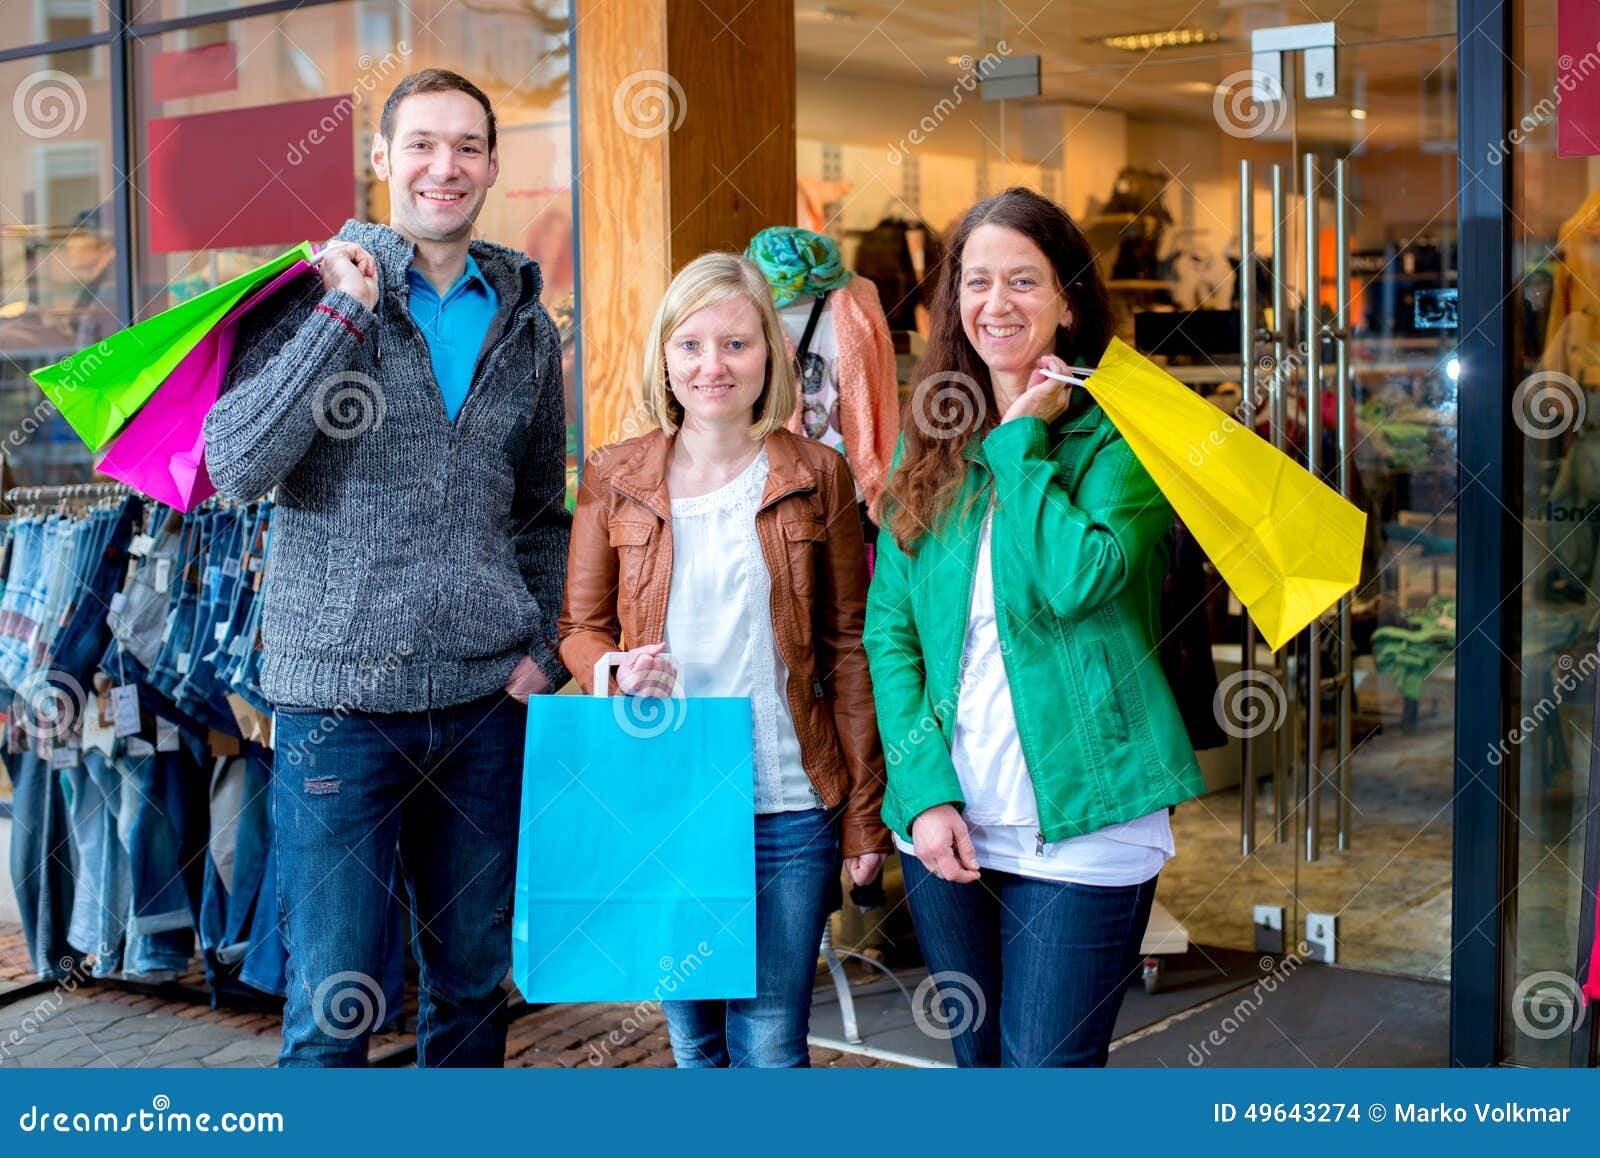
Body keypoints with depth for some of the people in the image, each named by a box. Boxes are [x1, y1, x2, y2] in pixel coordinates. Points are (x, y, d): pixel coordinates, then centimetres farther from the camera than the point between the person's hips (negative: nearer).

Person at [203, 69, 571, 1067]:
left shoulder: (526, 326, 11)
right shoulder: (316, 294, -1)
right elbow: (234, 465, -15)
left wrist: (541, 649, 7)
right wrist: (343, 312, -16)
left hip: (486, 699, 4)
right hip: (343, 695, -4)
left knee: (475, 982, 14)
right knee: (333, 1004, 0)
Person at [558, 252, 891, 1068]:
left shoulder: (817, 477, 2)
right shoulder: (614, 479, 4)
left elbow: (848, 648, 4)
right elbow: (579, 627, 11)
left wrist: (864, 810, 2)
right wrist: (616, 673, -13)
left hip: (789, 810, -1)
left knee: (770, 1044, 5)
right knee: (692, 1034, 13)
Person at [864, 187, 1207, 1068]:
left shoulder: (1121, 432, -6)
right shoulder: (930, 436, 7)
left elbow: (1077, 579, -24)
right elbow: (889, 624, 4)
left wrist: (1021, 439, -13)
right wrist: (924, 789, -7)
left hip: (1081, 824, -5)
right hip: (944, 817, 5)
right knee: (977, 1057, 17)